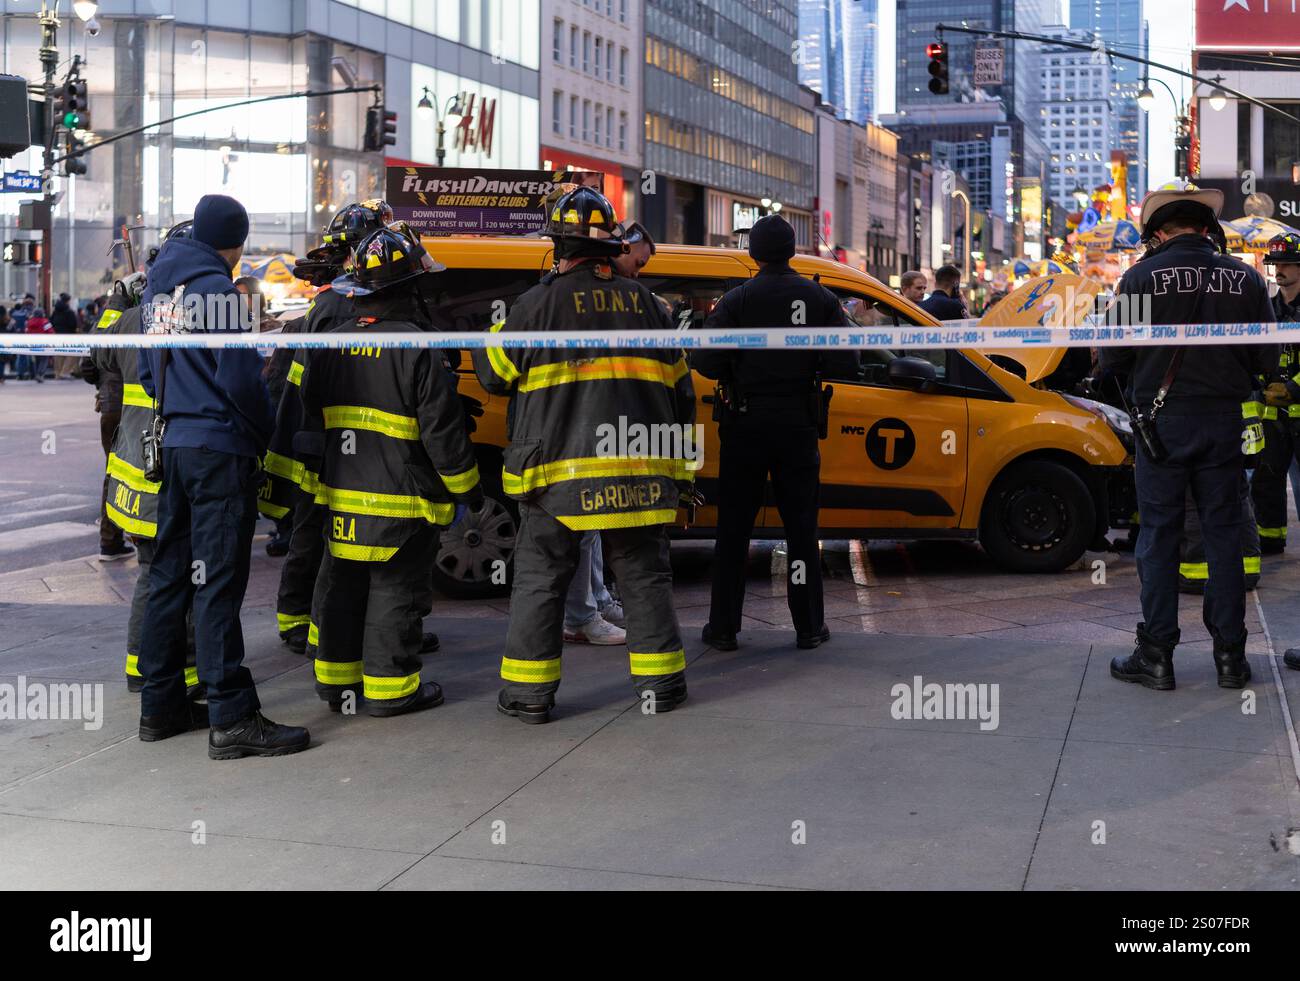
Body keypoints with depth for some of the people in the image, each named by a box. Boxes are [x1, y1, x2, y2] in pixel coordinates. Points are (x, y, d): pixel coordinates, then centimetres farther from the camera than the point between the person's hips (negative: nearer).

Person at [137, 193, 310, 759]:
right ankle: (232, 719, -5)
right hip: (221, 448, -8)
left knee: (169, 577, 12)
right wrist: (265, 434, -2)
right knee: (218, 584, -8)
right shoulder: (218, 289, -13)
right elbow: (240, 380, -16)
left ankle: (160, 706, 19)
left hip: (174, 447, 8)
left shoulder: (159, 288, 14)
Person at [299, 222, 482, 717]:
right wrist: (467, 488, -2)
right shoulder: (417, 349, -16)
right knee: (395, 593, 3)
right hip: (402, 500, -6)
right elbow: (442, 430, -14)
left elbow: (312, 414, 16)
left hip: (341, 495, 6)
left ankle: (336, 679, 25)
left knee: (341, 586, 16)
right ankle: (390, 688, 8)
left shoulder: (330, 342, 5)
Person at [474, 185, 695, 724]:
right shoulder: (644, 302, 9)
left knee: (540, 577, 6)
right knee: (644, 574, 13)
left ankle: (528, 690, 7)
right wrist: (680, 465, 23)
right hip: (639, 471, 3)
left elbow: (494, 374, 3)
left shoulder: (539, 302, -5)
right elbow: (680, 390, 14)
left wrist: (496, 331, 24)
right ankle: (660, 680, 16)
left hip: (560, 468, -3)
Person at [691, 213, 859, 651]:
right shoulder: (820, 299, -1)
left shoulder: (736, 300, -8)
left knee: (733, 528, 7)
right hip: (798, 426, 2)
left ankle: (723, 627, 9)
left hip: (745, 424, -1)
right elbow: (846, 364, -6)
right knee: (801, 527, 10)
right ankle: (809, 626, 13)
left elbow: (706, 364, -14)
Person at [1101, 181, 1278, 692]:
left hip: (1163, 420, -2)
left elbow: (1112, 356, -6)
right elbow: (1266, 358, 2)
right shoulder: (1245, 279, -1)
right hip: (1223, 421, 2)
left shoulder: (1141, 277, -8)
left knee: (1159, 535, 5)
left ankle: (1156, 655, 7)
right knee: (1223, 533, 10)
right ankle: (1230, 654, 14)